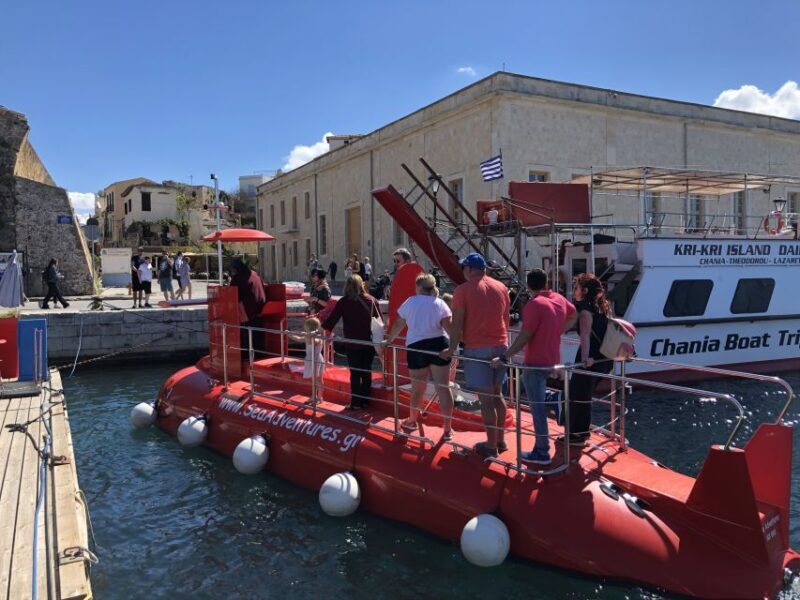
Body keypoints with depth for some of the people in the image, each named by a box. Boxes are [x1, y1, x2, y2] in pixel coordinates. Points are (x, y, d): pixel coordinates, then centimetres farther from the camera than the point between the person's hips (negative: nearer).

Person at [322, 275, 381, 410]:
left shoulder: (344, 302, -4)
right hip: (369, 341, 3)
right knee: (367, 372, 12)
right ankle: (365, 401, 17)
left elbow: (332, 318, -6)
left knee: (355, 373, 4)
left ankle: (356, 403, 4)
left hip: (352, 342, -2)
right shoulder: (371, 300, 3)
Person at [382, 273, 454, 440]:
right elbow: (449, 327, -7)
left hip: (416, 347, 0)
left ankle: (412, 421, 35)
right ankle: (447, 429, 6)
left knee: (418, 389, 15)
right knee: (444, 388, 2)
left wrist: (388, 341, 29)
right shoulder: (440, 304, 5)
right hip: (439, 345, 0)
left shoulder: (410, 302, 9)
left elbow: (398, 324, 17)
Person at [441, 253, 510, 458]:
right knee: (497, 395, 16)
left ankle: (491, 445, 7)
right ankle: (501, 440, 24)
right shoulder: (501, 287, 8)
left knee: (486, 399, 0)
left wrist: (451, 349, -1)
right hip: (501, 347, 6)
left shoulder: (463, 290, -7)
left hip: (477, 349, -6)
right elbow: (506, 319, 15)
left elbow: (457, 324, -9)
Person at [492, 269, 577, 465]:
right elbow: (573, 315, 27)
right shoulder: (560, 299, 6)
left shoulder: (534, 304, -18)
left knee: (537, 407, -3)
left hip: (536, 363, -8)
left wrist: (504, 358, -18)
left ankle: (542, 453, 2)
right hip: (553, 360, 8)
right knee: (540, 402, 22)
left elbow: (524, 337, -21)